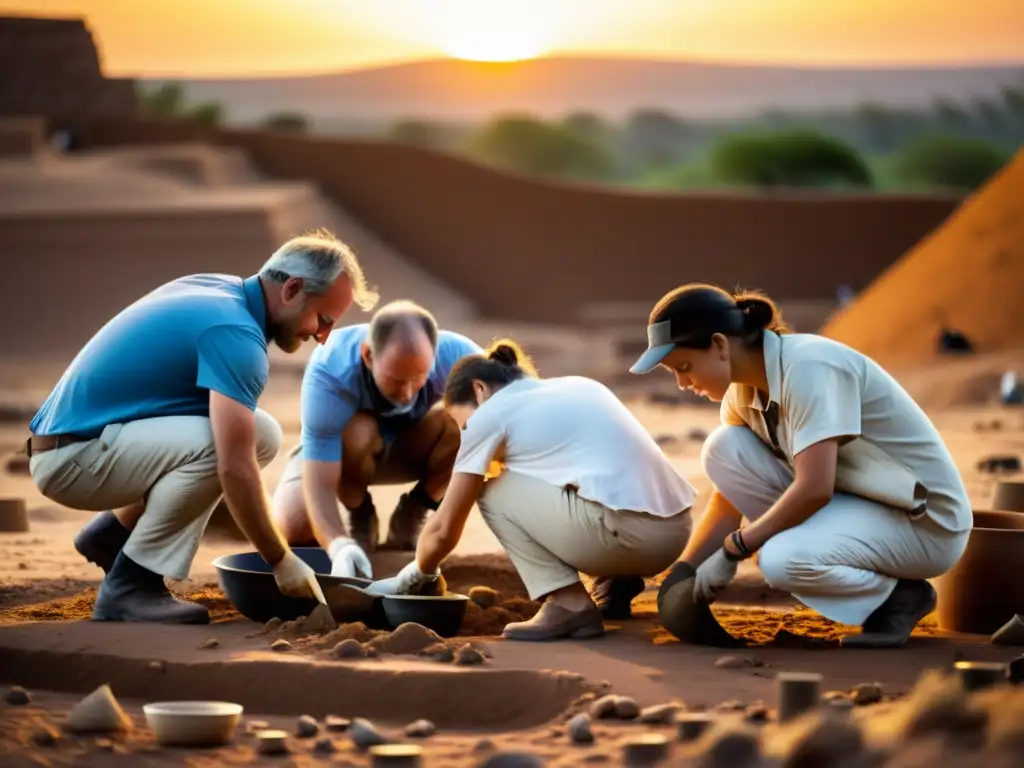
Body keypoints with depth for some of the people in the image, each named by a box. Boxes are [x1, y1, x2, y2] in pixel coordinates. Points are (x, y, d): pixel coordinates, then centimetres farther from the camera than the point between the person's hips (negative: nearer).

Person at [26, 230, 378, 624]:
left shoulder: (220, 289, 8)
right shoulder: (235, 333, -21)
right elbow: (235, 469, -26)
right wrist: (282, 562, -17)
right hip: (71, 458, -10)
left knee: (260, 435, 5)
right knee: (218, 443, -29)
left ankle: (114, 531, 14)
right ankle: (128, 586, -15)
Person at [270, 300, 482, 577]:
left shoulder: (456, 357, -32)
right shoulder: (330, 373, -38)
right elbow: (318, 487, -42)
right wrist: (339, 546, -60)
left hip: (412, 446, 2)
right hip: (333, 449, -2)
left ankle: (410, 516, -7)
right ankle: (360, 518, -1)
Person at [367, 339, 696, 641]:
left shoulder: (491, 413, 7)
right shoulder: (578, 386, 25)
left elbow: (444, 530, 12)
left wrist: (414, 576, 32)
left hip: (630, 534, -8)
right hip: (677, 532, 8)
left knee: (494, 493, 10)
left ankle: (568, 603, -2)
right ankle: (619, 580, 15)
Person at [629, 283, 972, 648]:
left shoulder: (807, 368, -24)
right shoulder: (744, 389, 2)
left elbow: (815, 488, -31)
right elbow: (729, 493, 8)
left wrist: (733, 549, -22)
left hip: (926, 521, -9)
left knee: (782, 561, -34)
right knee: (723, 450, -7)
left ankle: (900, 594, -4)